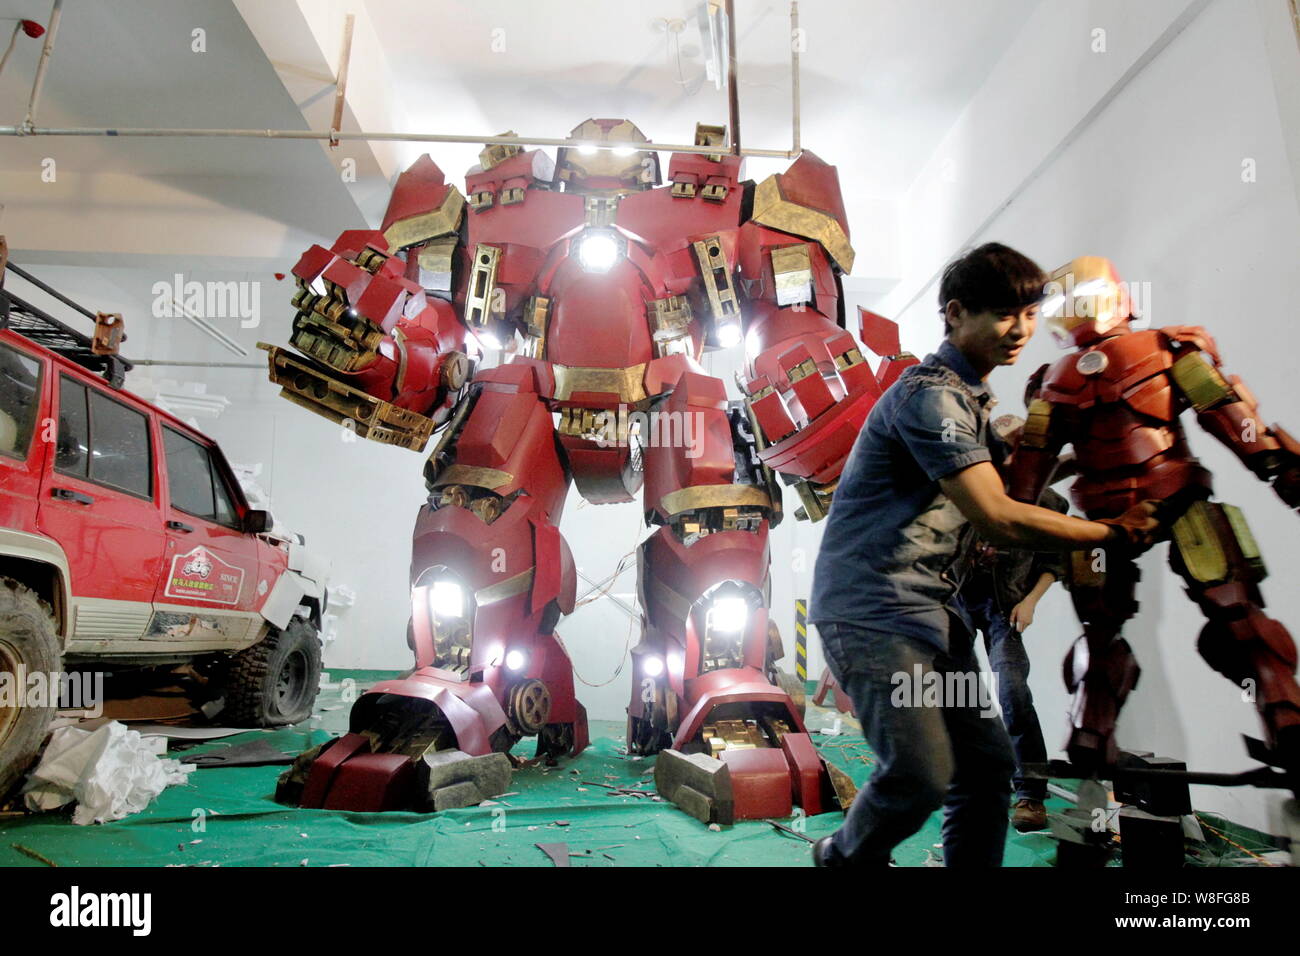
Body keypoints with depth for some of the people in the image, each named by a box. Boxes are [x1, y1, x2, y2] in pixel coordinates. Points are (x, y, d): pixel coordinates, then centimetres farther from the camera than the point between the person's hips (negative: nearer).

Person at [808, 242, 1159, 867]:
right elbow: (997, 518, -22)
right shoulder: (931, 395, -15)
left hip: (929, 606, 10)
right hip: (871, 609, -10)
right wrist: (1116, 534, -12)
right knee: (922, 774, -13)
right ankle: (846, 857, 16)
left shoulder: (972, 398, 19)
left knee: (988, 762, 8)